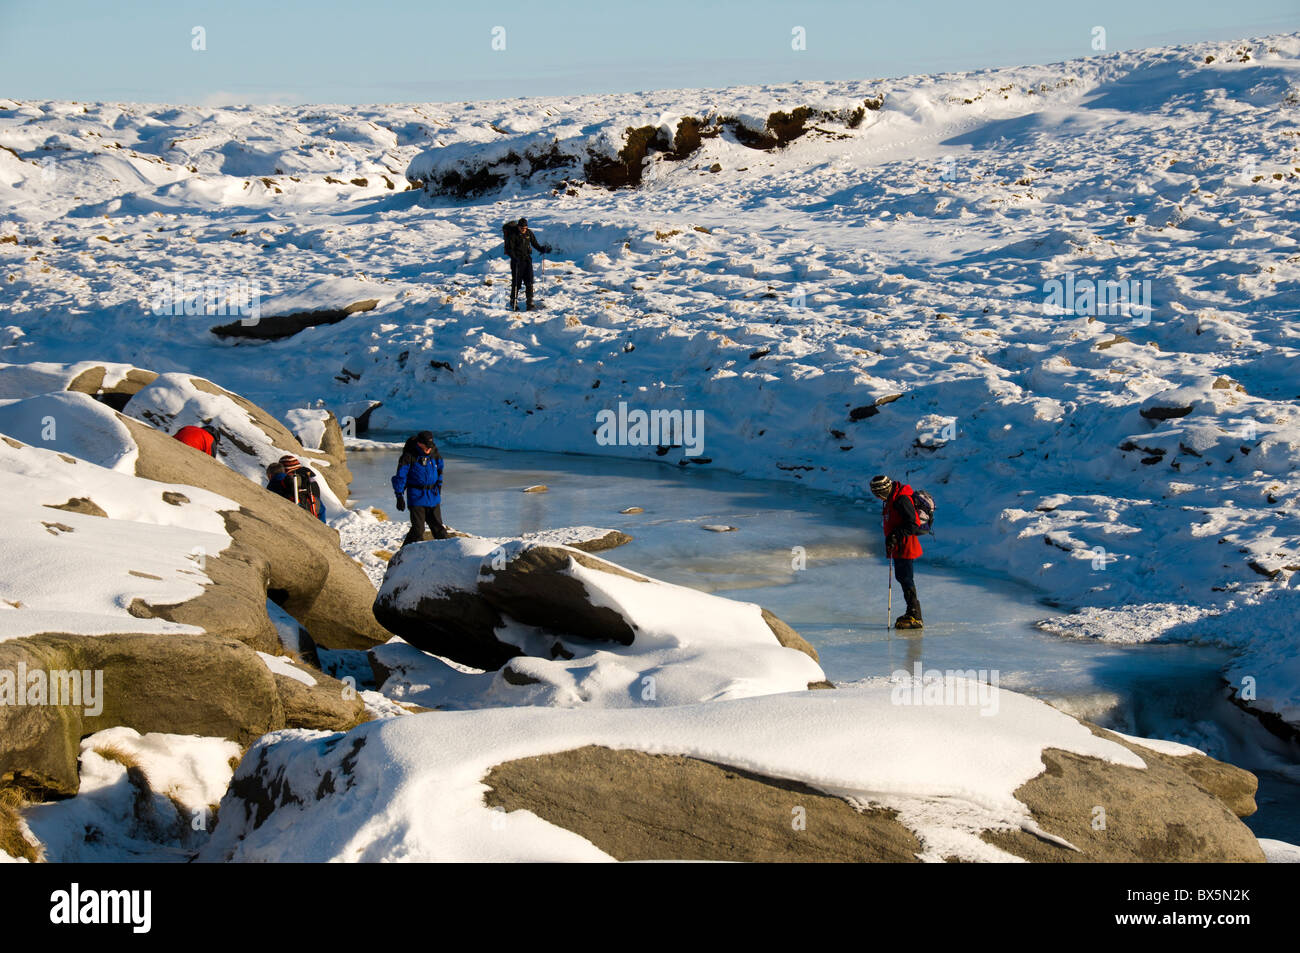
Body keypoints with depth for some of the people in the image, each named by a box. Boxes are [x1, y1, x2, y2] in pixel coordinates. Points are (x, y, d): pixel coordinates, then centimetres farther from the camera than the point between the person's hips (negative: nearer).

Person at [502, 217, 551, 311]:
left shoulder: (529, 233, 3)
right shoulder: (513, 235, -11)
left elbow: (535, 244, 16)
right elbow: (509, 249, -14)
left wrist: (542, 249, 0)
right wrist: (514, 258, -29)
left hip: (527, 259, 4)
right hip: (517, 260, -4)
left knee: (529, 281, -3)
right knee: (516, 282, -2)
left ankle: (530, 302, 1)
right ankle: (513, 303, 11)